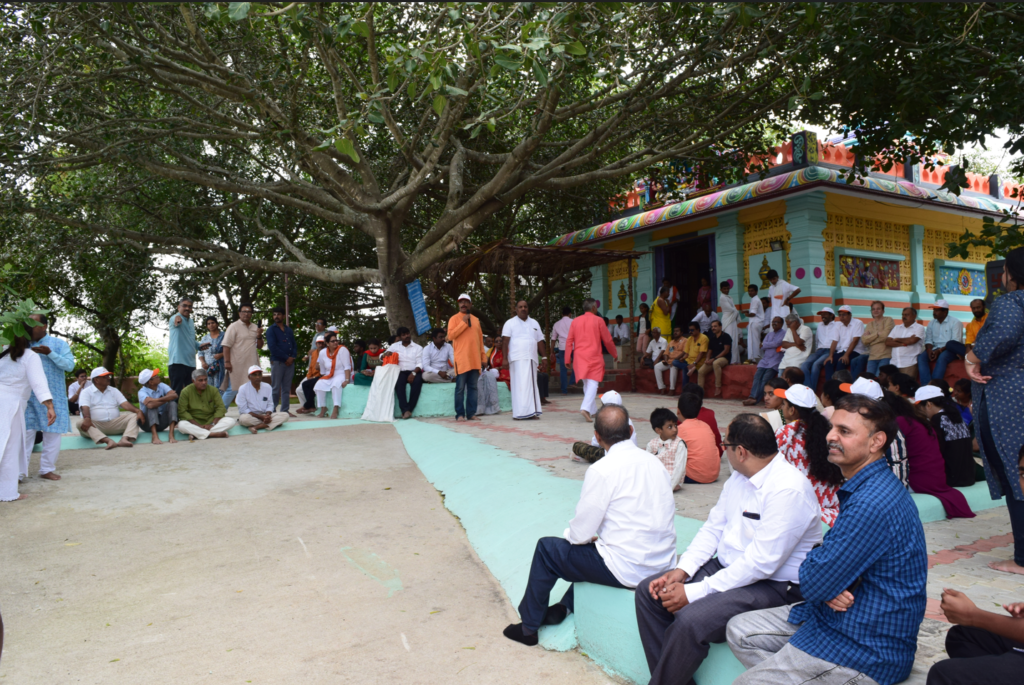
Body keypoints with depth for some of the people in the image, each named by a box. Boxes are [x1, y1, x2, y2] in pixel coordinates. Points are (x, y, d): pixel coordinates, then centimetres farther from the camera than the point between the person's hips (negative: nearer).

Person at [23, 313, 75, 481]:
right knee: (26, 432, -3)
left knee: (52, 433, 3)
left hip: (53, 397, -1)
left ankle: (47, 469, 13)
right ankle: (19, 471, 1)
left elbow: (70, 365, -7)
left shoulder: (59, 344, 3)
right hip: (29, 397, 1)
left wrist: (49, 353, -19)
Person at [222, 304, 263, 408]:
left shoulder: (255, 327, 15)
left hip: (252, 365, 5)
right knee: (233, 389, -2)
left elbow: (259, 346, 15)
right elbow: (226, 345, -8)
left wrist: (259, 336, -4)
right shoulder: (234, 327, -2)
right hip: (237, 365, -5)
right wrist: (227, 362, -15)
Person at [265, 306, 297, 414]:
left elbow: (294, 345, 14)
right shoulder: (271, 330, 1)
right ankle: (272, 411, 3)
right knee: (275, 388, -3)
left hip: (289, 362, 5)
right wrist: (286, 358, -11)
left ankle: (285, 410, 12)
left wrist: (293, 357, -4)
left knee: (287, 388, 7)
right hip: (277, 362, -5)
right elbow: (273, 347, -10)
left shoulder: (289, 329, 17)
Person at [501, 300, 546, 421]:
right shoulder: (510, 323, 5)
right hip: (517, 359, -4)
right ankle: (519, 413, -7)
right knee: (520, 384, -8)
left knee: (531, 384, 2)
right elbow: (505, 342, -3)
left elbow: (540, 342, 17)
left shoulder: (534, 323, 19)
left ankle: (531, 412, 4)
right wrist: (505, 359, -12)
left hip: (532, 359, 4)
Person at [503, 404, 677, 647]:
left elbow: (580, 533, -13)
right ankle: (566, 607, 37)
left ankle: (529, 628, 26)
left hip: (628, 570, -7)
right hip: (664, 562, 8)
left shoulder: (601, 470, -17)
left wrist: (570, 534, 11)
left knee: (547, 549, 11)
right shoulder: (653, 461, 4)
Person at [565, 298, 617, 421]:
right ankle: (585, 408, -24)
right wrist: (615, 354, 16)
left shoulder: (575, 321, 7)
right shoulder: (598, 320, -3)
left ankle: (593, 410, 22)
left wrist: (567, 359, 10)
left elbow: (569, 341, 5)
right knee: (593, 383, -6)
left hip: (579, 357, 5)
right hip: (594, 356, -4)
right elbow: (607, 340, 1)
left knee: (586, 384, 15)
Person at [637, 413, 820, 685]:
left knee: (689, 620, -30)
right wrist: (682, 570, -5)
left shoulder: (789, 490, -23)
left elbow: (760, 564, -26)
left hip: (773, 585, -9)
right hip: (726, 568, 9)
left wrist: (694, 592, -24)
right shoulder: (739, 477, 5)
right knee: (649, 591, -3)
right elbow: (713, 527, 11)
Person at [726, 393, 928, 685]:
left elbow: (811, 583, -24)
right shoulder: (862, 487, 6)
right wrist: (829, 589, -9)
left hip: (867, 651, -10)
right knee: (739, 630, 8)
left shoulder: (872, 505, -28)